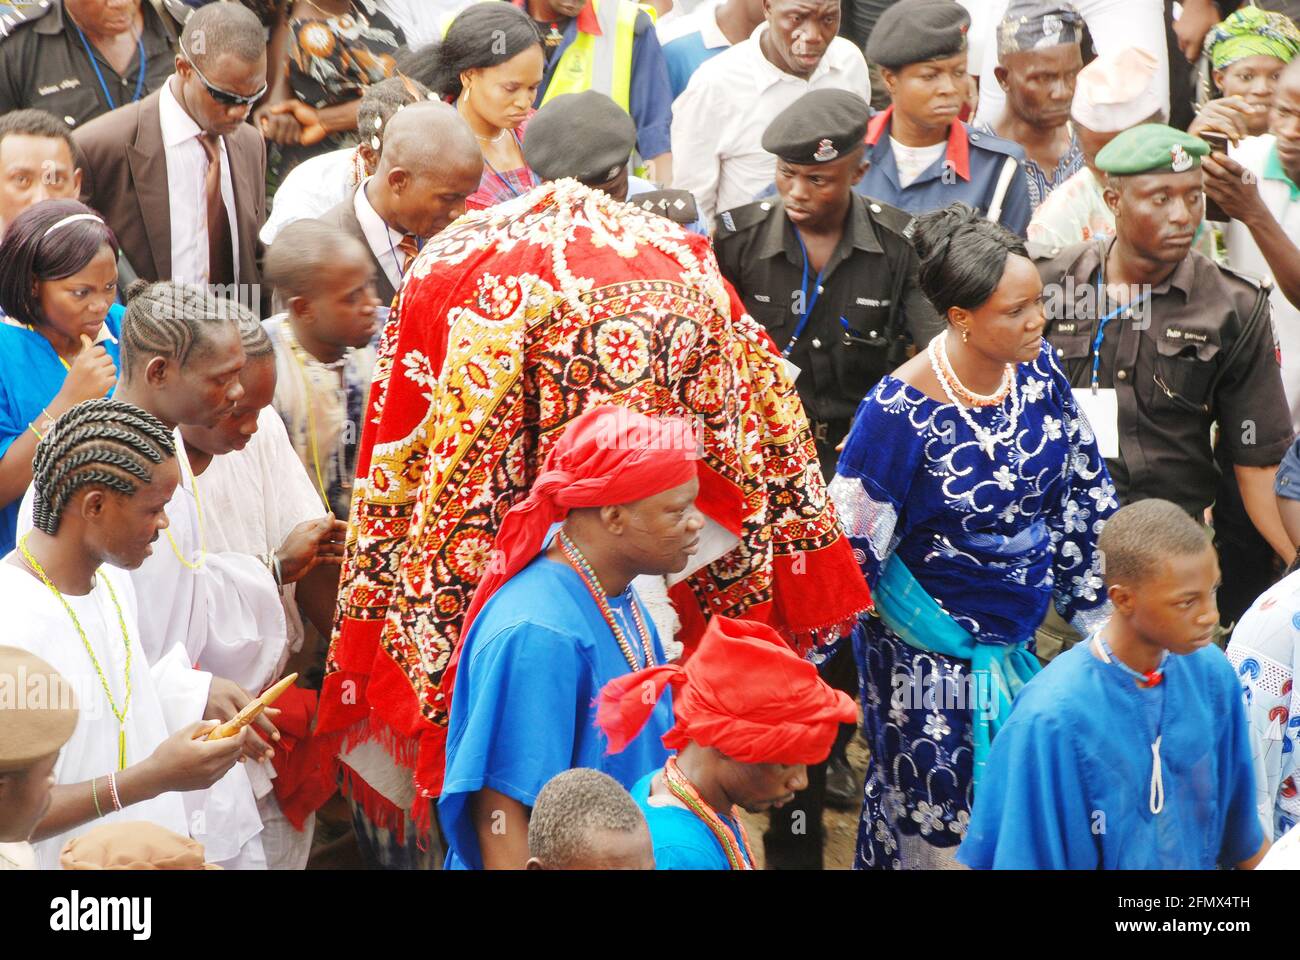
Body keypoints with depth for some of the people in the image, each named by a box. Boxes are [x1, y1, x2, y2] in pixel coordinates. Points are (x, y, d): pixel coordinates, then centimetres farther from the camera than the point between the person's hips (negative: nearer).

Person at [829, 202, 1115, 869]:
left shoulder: (1037, 369, -6)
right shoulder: (900, 411, -24)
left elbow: (1082, 493, 7)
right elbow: (846, 549, -17)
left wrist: (1097, 608, 11)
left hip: (1024, 637, 6)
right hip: (930, 657, -6)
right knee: (934, 821, 9)